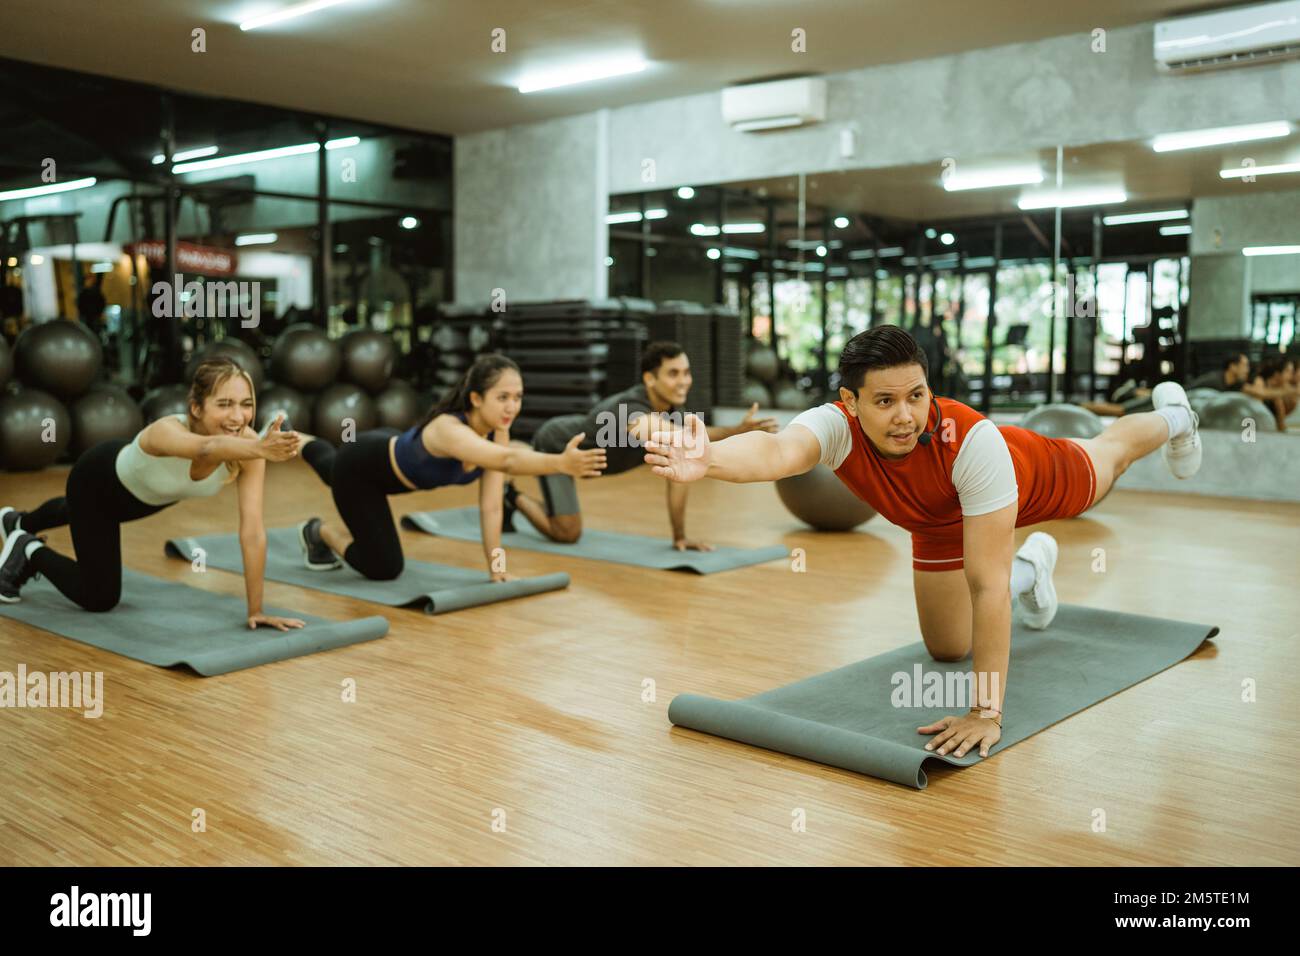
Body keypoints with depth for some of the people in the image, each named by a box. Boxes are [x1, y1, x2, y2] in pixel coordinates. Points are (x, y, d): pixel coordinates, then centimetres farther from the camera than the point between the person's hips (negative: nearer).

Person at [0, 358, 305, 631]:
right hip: (100, 478, -6)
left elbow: (253, 531, -36)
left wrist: (256, 610, -38)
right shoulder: (167, 431, -49)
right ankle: (29, 551, 29)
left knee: (78, 514, 37)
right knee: (99, 598, 1)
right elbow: (208, 448, -74)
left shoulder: (247, 441, -37)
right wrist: (260, 450, -95)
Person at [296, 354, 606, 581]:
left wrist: (496, 567, -28)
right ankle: (319, 531, 17)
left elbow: (491, 506, -23)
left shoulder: (497, 431, -25)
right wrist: (561, 463, -82)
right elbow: (507, 460, -67)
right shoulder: (449, 430, -47)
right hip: (359, 465, -7)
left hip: (391, 450, 7)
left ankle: (304, 445, 71)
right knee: (384, 567, -8)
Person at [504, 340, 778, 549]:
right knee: (567, 533, -12)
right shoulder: (630, 409, -45)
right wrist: (738, 430, -80)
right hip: (555, 447, -8)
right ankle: (508, 495, 11)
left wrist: (679, 537, -18)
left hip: (576, 441, 8)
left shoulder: (672, 410, -19)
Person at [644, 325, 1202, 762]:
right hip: (942, 520, 3)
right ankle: (1030, 569, 45)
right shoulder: (835, 427, -43)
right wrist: (708, 460, -89)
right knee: (947, 648, 14)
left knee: (1108, 456, 30)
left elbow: (987, 586, -47)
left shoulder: (973, 441, -49)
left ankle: (1171, 418, 68)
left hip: (1036, 479, -2)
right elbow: (778, 451, -67)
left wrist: (987, 713, -47)